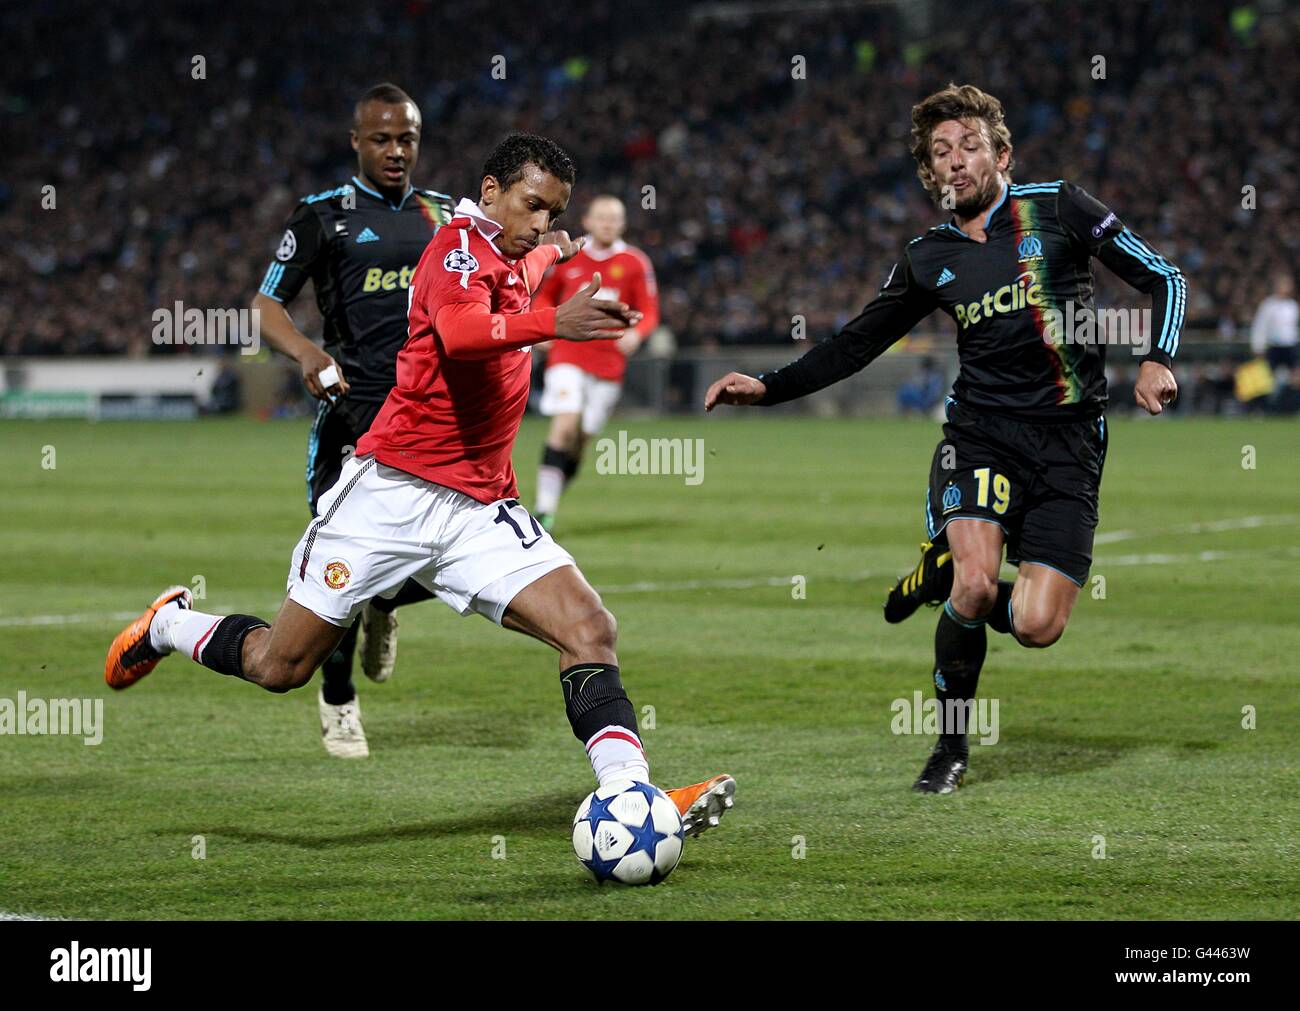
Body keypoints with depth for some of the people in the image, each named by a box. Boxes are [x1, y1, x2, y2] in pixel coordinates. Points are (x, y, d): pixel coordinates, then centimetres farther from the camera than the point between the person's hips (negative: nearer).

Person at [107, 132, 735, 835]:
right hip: (396, 489, -7)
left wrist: (551, 251, 62)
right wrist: (551, 323, -49)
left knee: (589, 630, -16)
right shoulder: (459, 245, -10)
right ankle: (170, 625, 32)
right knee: (281, 667, 2)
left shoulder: (506, 259, 17)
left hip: (479, 510, 7)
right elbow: (458, 330, -34)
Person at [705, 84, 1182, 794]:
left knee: (1035, 626, -14)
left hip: (1069, 441, -1)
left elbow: (1163, 279, 8)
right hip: (980, 433, 1)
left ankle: (943, 577, 20)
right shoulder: (928, 260, 10)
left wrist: (1157, 360, -8)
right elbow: (855, 345, 19)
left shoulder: (1059, 209, 2)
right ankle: (951, 747, -1)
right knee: (975, 584, -25)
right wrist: (767, 387, 7)